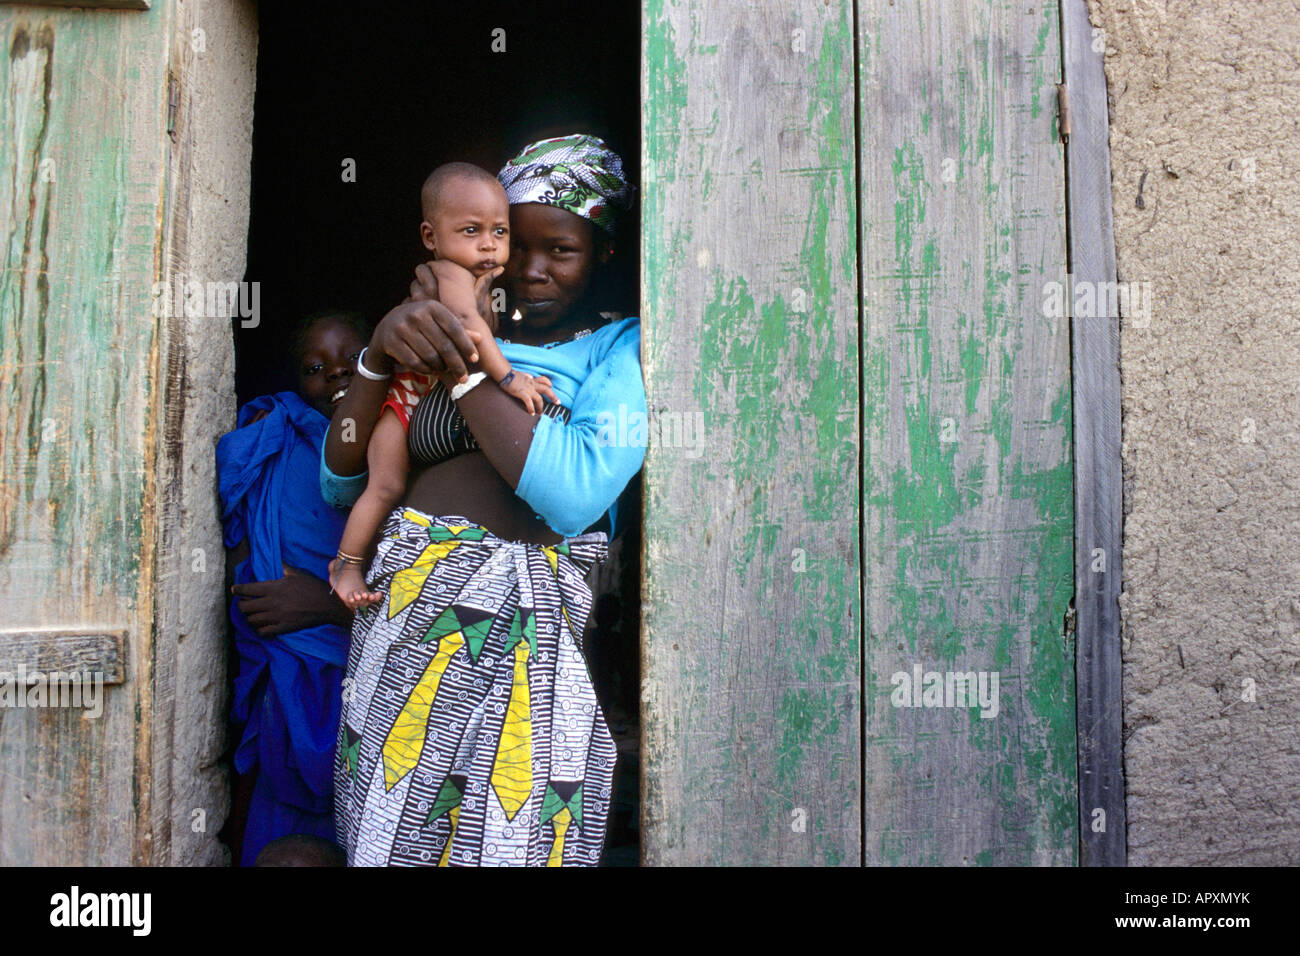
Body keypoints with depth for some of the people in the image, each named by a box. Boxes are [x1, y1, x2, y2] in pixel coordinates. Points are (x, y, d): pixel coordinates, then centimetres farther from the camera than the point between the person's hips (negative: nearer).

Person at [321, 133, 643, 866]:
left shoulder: (621, 348, 1)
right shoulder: (472, 338, 14)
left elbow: (574, 495, -18)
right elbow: (340, 481, 10)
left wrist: (460, 362, -10)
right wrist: (380, 354, -6)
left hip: (523, 628, -4)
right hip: (401, 619, 5)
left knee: (504, 842, 4)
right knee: (389, 840, 12)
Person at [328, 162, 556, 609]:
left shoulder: (485, 277, 8)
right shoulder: (452, 273, -21)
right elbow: (467, 326, -39)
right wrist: (508, 377, -43)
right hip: (405, 392, -9)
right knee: (387, 485, -12)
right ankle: (346, 566, 2)